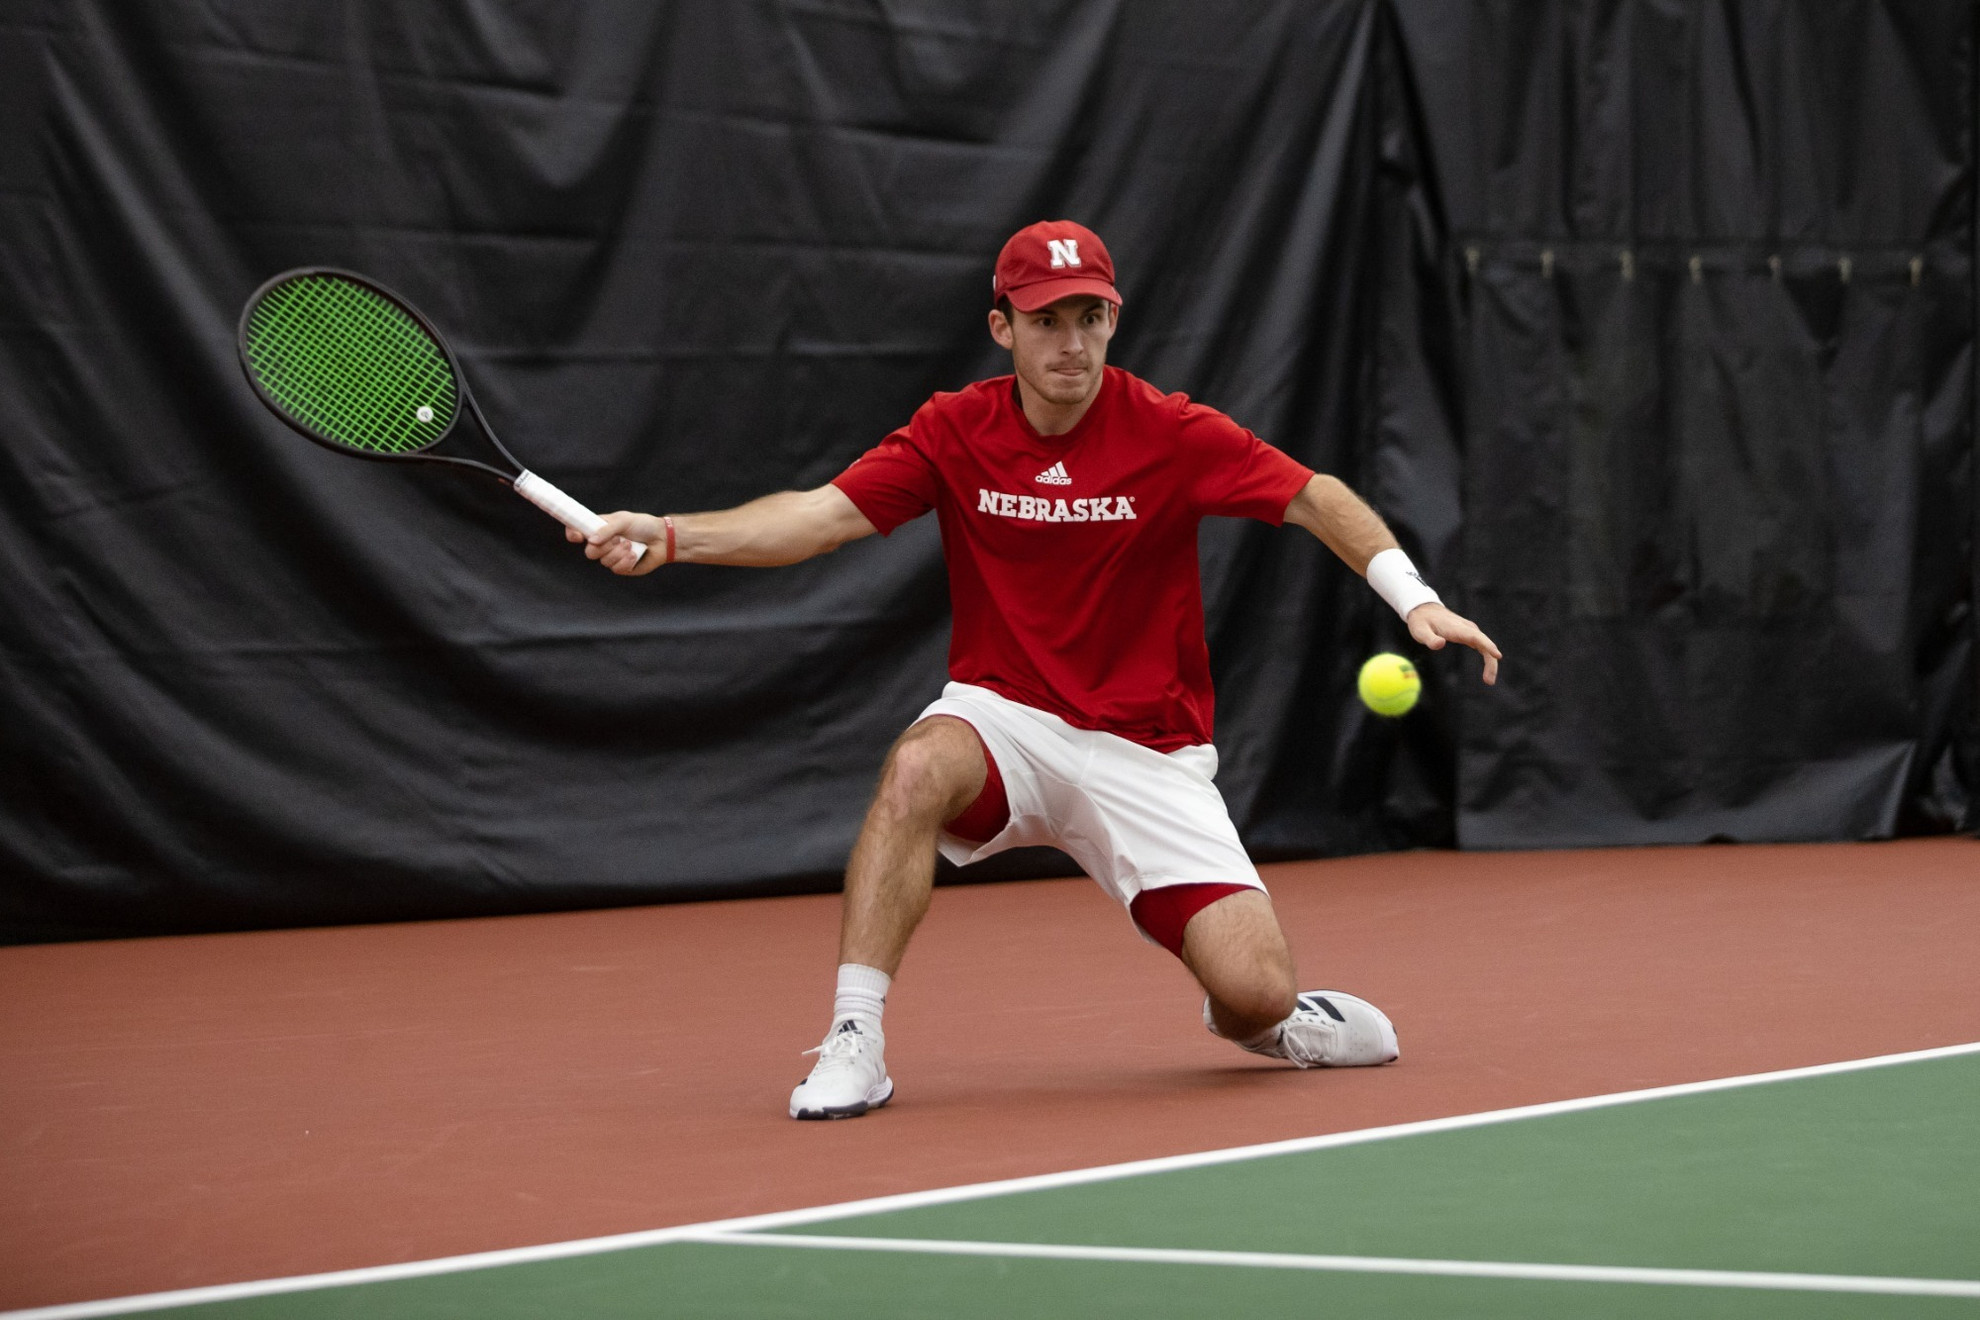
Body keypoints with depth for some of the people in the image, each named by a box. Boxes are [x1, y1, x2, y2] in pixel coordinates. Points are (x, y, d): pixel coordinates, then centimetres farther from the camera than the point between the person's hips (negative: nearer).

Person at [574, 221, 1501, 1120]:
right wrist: (667, 536, -24)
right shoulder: (956, 431, -4)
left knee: (1255, 991, -16)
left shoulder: (1168, 432, -9)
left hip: (1147, 753, -1)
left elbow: (1316, 499, -4)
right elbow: (821, 514, -11)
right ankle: (853, 1045, -30)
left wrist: (1414, 597, -18)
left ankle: (1262, 1019, 25)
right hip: (1003, 719, 1)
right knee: (917, 767, -36)